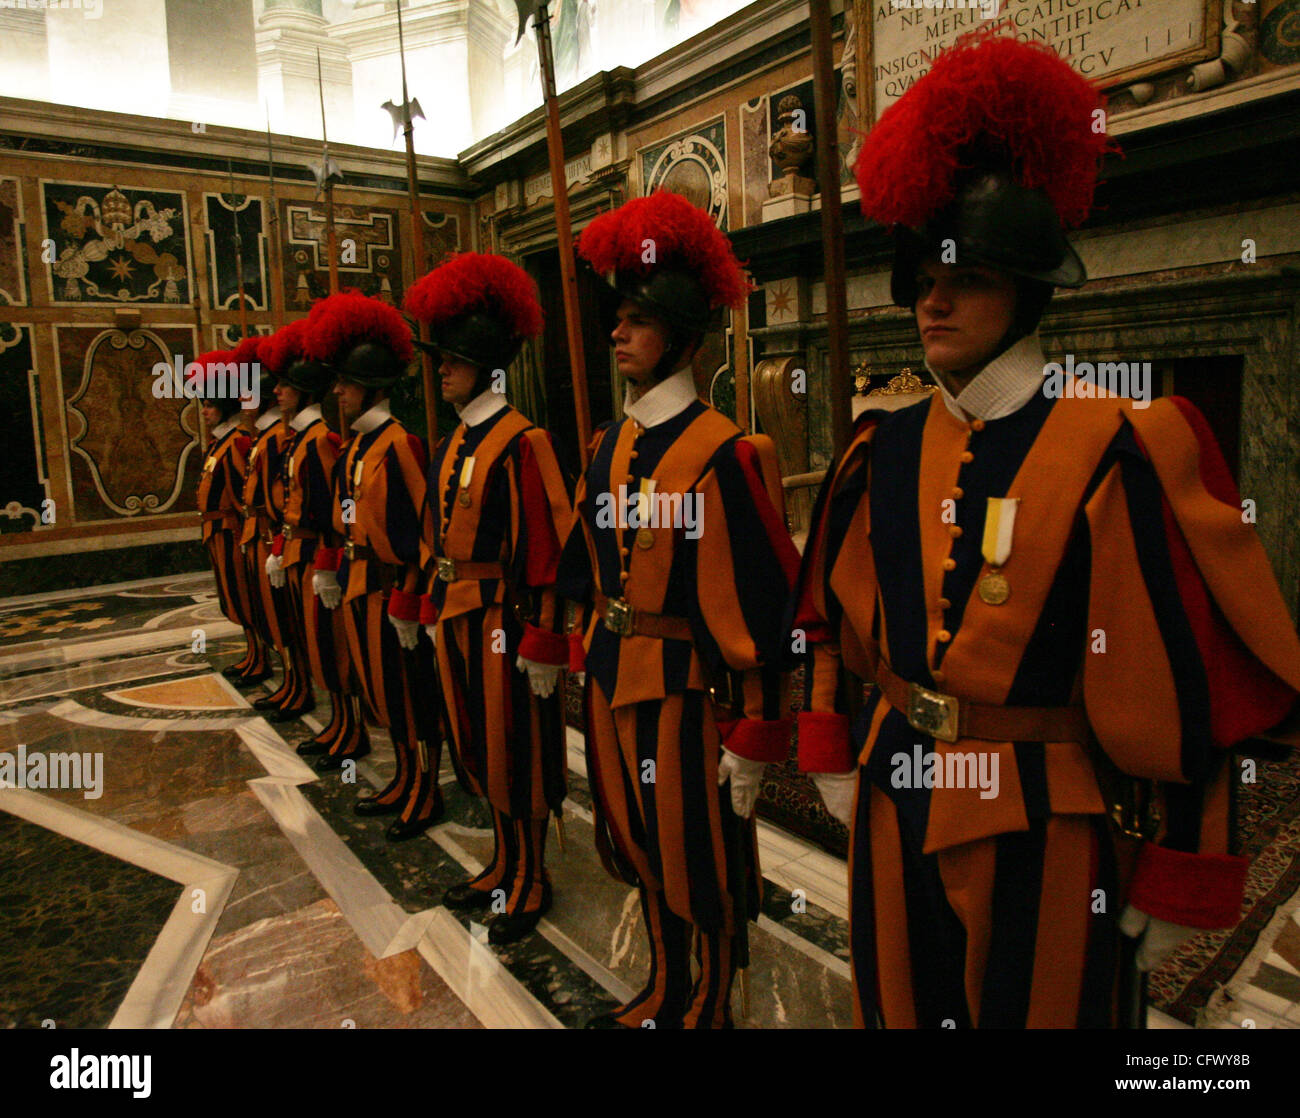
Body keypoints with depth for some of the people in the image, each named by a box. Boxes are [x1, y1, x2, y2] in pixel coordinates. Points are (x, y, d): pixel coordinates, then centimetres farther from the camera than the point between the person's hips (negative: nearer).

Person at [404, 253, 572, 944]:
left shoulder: (522, 444, -15)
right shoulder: (453, 445, 11)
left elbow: (546, 550, -18)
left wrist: (543, 643, -18)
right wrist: (435, 609, 16)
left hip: (504, 620, -8)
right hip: (458, 618, 8)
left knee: (516, 755, 6)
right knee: (480, 751, 19)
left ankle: (530, 885, 25)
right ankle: (505, 867, 38)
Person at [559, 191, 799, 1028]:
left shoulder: (721, 454, -16)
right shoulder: (610, 446, 6)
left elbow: (757, 604, -17)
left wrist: (752, 738, -15)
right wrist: (588, 651, 15)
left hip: (685, 685, -7)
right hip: (614, 676, 7)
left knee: (707, 863, 11)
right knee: (643, 848, 22)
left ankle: (712, 1011, 37)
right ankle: (665, 994, 46)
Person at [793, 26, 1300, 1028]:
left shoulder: (1112, 450, -14)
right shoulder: (882, 456, 0)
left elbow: (1182, 687, -12)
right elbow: (837, 625, 10)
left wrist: (1175, 882, -7)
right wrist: (836, 761, 10)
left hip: (1045, 831, -4)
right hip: (897, 813, 5)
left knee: (1045, 1011, 18)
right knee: (901, 1011, 24)